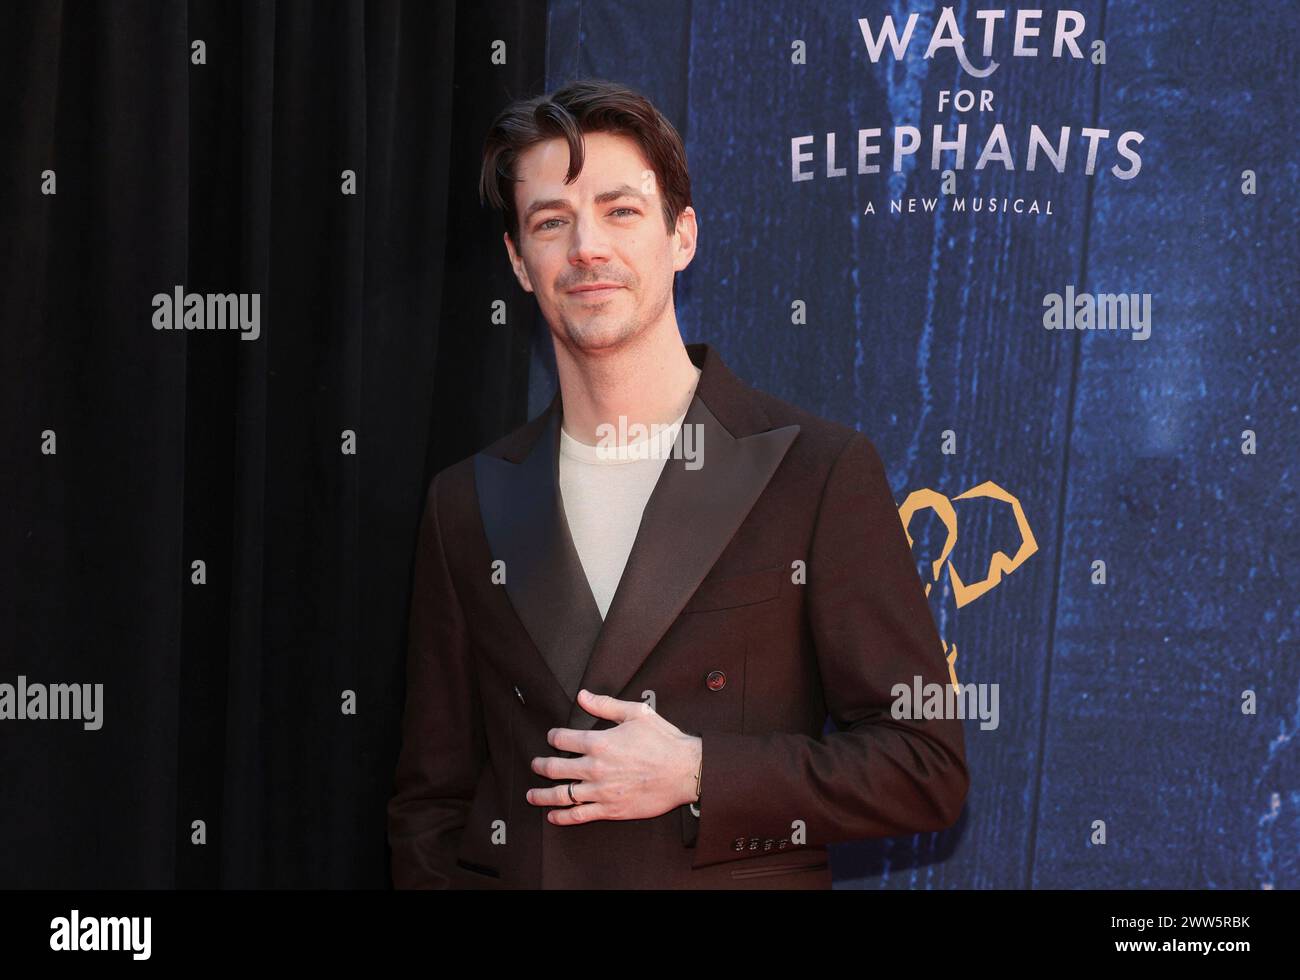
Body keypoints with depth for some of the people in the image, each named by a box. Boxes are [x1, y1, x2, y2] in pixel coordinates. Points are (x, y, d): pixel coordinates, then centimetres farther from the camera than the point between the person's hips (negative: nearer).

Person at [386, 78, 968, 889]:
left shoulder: (823, 471, -7)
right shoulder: (467, 504, 3)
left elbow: (928, 768, -8)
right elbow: (430, 800, 7)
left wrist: (697, 774, -16)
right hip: (512, 869, 3)